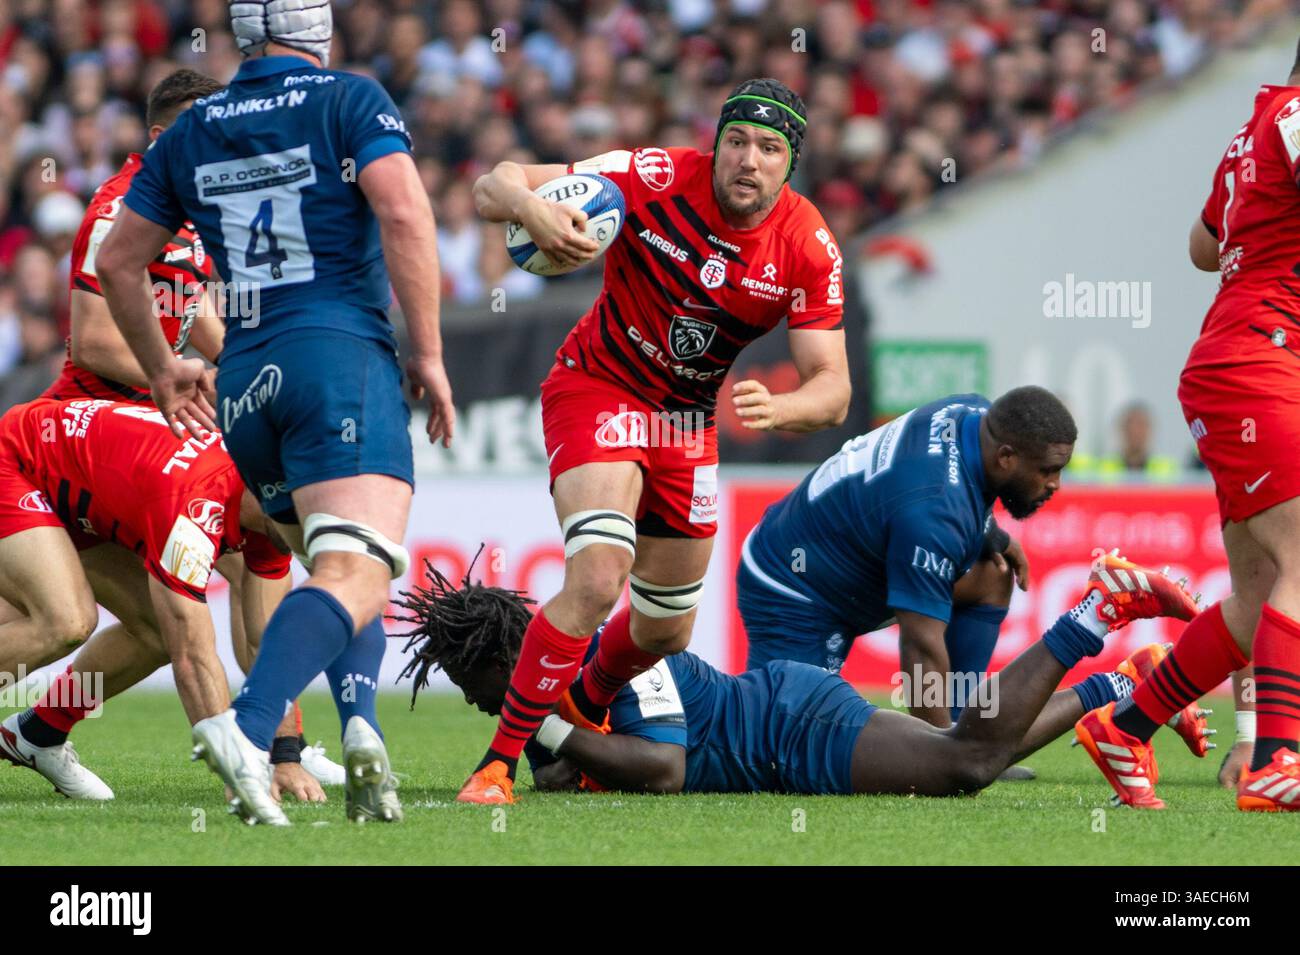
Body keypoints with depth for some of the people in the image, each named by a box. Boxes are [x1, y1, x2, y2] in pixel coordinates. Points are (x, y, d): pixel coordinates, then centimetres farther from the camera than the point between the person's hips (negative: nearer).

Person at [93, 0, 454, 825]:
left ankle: (359, 724, -7)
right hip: (341, 353, -5)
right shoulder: (350, 101, 3)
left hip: (243, 383, 5)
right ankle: (248, 729, -37)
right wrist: (429, 354, -6)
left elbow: (118, 262, 21)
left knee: (336, 565, 19)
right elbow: (403, 216, -11)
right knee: (357, 578, -15)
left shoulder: (191, 132, 17)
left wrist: (162, 369, 35)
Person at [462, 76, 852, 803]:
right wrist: (533, 210, -47)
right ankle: (497, 764, -18)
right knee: (598, 579, -27)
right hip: (598, 389, -5)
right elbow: (494, 188, -23)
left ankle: (585, 707, 50)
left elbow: (832, 389, -17)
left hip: (689, 418, 5)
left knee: (667, 630, 15)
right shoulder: (658, 178, -24)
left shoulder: (810, 248, -16)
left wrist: (775, 410, -39)